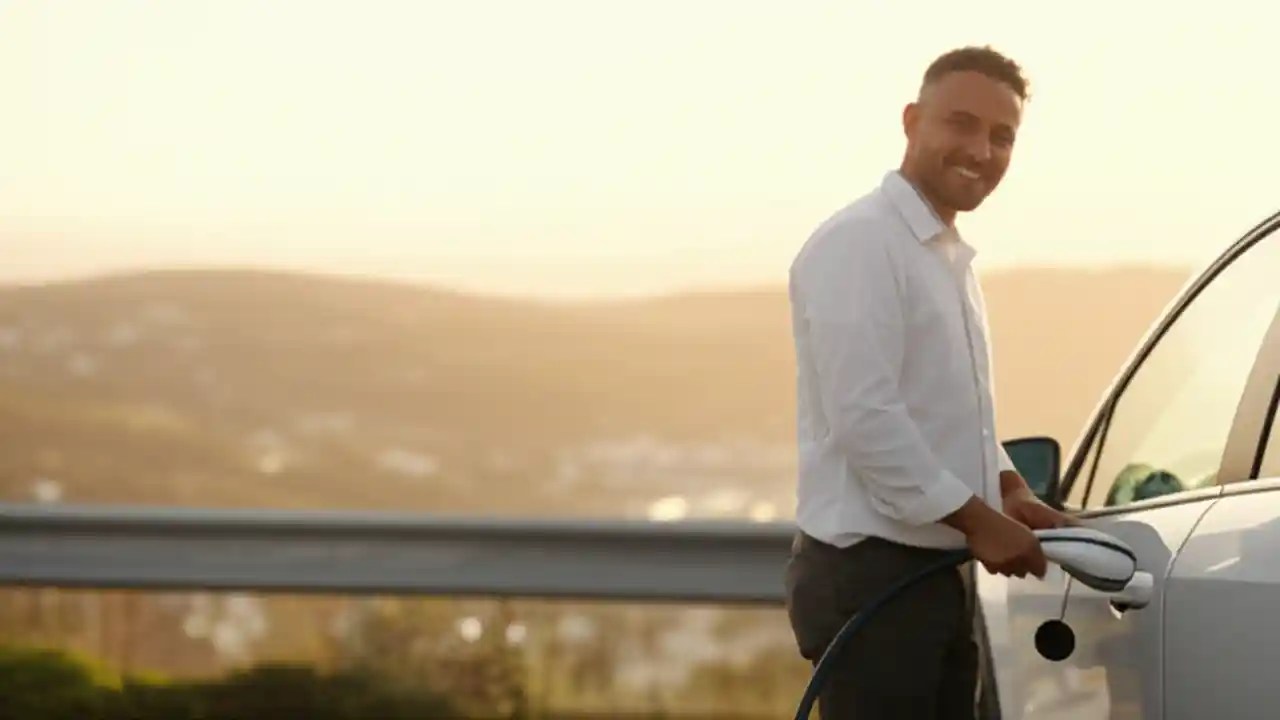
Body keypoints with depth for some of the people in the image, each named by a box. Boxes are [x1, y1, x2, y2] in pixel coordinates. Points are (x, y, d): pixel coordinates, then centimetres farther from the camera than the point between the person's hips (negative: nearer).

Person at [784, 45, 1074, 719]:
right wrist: (978, 519, -17)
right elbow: (863, 416, -22)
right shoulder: (858, 243, -13)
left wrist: (1009, 490, 8)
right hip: (869, 573, -10)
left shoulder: (951, 258, 18)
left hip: (939, 574, 10)